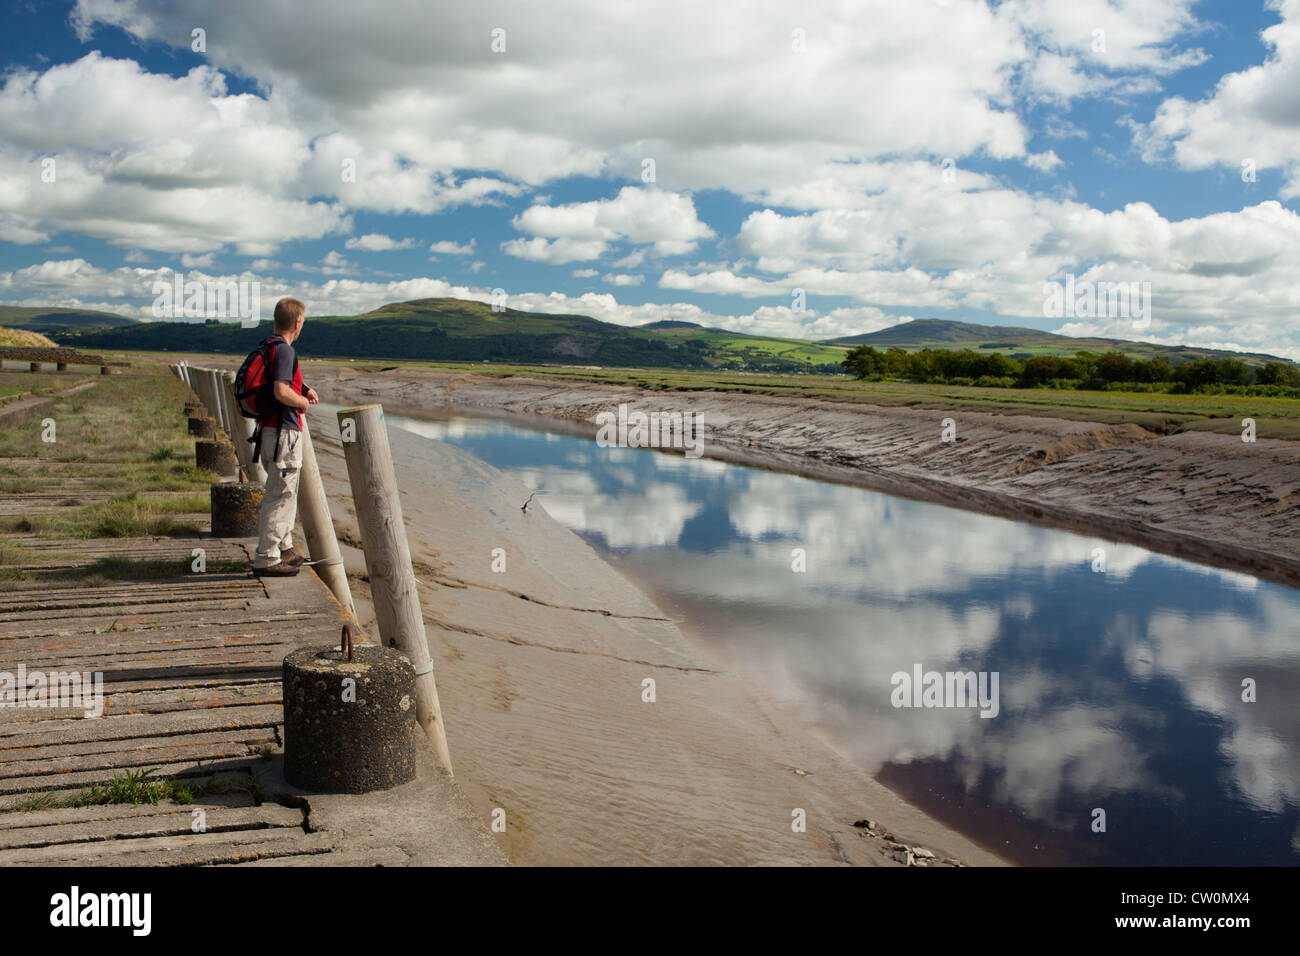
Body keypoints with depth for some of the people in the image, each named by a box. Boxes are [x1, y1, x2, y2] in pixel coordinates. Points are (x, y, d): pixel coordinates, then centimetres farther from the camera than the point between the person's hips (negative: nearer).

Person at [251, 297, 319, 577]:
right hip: (284, 431, -10)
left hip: (268, 428, 10)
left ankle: (284, 549, 32)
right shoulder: (284, 350, -16)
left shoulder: (267, 348, 14)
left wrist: (302, 390, 15)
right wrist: (303, 402, -7)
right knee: (280, 493, -6)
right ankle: (266, 559, -3)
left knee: (284, 491, 21)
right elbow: (281, 391, -26)